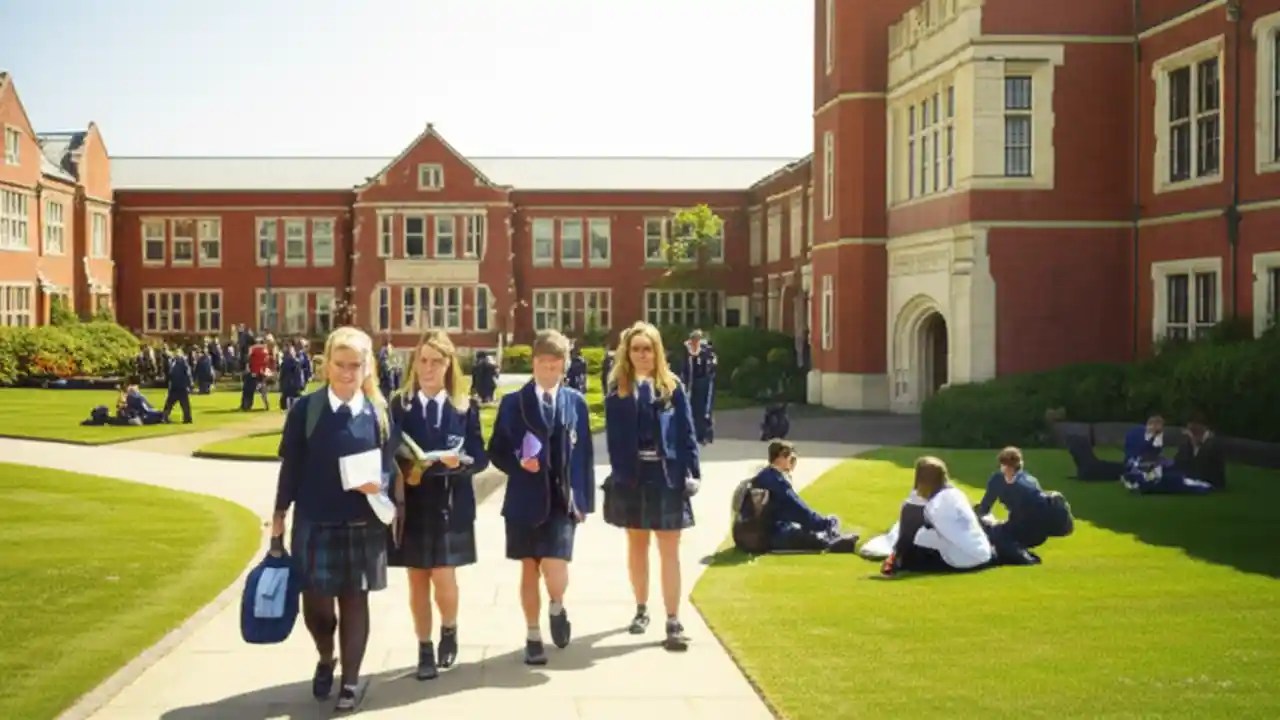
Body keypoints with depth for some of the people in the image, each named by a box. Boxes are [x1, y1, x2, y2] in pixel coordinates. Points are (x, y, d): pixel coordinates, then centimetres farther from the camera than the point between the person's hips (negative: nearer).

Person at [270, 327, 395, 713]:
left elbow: (389, 467, 2)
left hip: (362, 525, 1)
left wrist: (380, 484, -20)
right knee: (315, 602, 4)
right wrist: (279, 520, 2)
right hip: (314, 523, 0)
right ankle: (325, 661, 35)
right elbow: (291, 467, 0)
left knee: (355, 600, 7)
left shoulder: (380, 412, -1)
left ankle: (351, 680, 22)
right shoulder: (305, 408, -3)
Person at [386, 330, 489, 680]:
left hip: (451, 504, -1)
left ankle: (449, 630, 25)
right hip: (411, 503, 1)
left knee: (443, 577, -5)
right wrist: (403, 469, -21)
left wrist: (460, 461, -21)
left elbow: (479, 458, -2)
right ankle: (425, 649, 21)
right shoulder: (399, 404, 2)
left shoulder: (465, 406, 1)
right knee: (417, 580, 8)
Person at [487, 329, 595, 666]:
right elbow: (496, 451, 5)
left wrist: (585, 500, 1)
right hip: (526, 498, 0)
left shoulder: (576, 402, 6)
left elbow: (585, 454, 6)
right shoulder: (512, 402, 2)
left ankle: (556, 609, 20)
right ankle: (533, 637, 23)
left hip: (562, 499, 0)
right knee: (529, 570, 8)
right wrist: (517, 463, -16)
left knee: (555, 569, -13)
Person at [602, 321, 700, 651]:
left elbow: (687, 432, -1)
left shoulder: (673, 387, 0)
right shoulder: (617, 390, 2)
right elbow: (613, 438, 1)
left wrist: (693, 472, -8)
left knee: (669, 550, -1)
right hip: (631, 478, 2)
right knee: (636, 545, 14)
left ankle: (673, 621, 0)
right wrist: (618, 473, -7)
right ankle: (641, 609, 29)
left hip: (667, 477, -2)